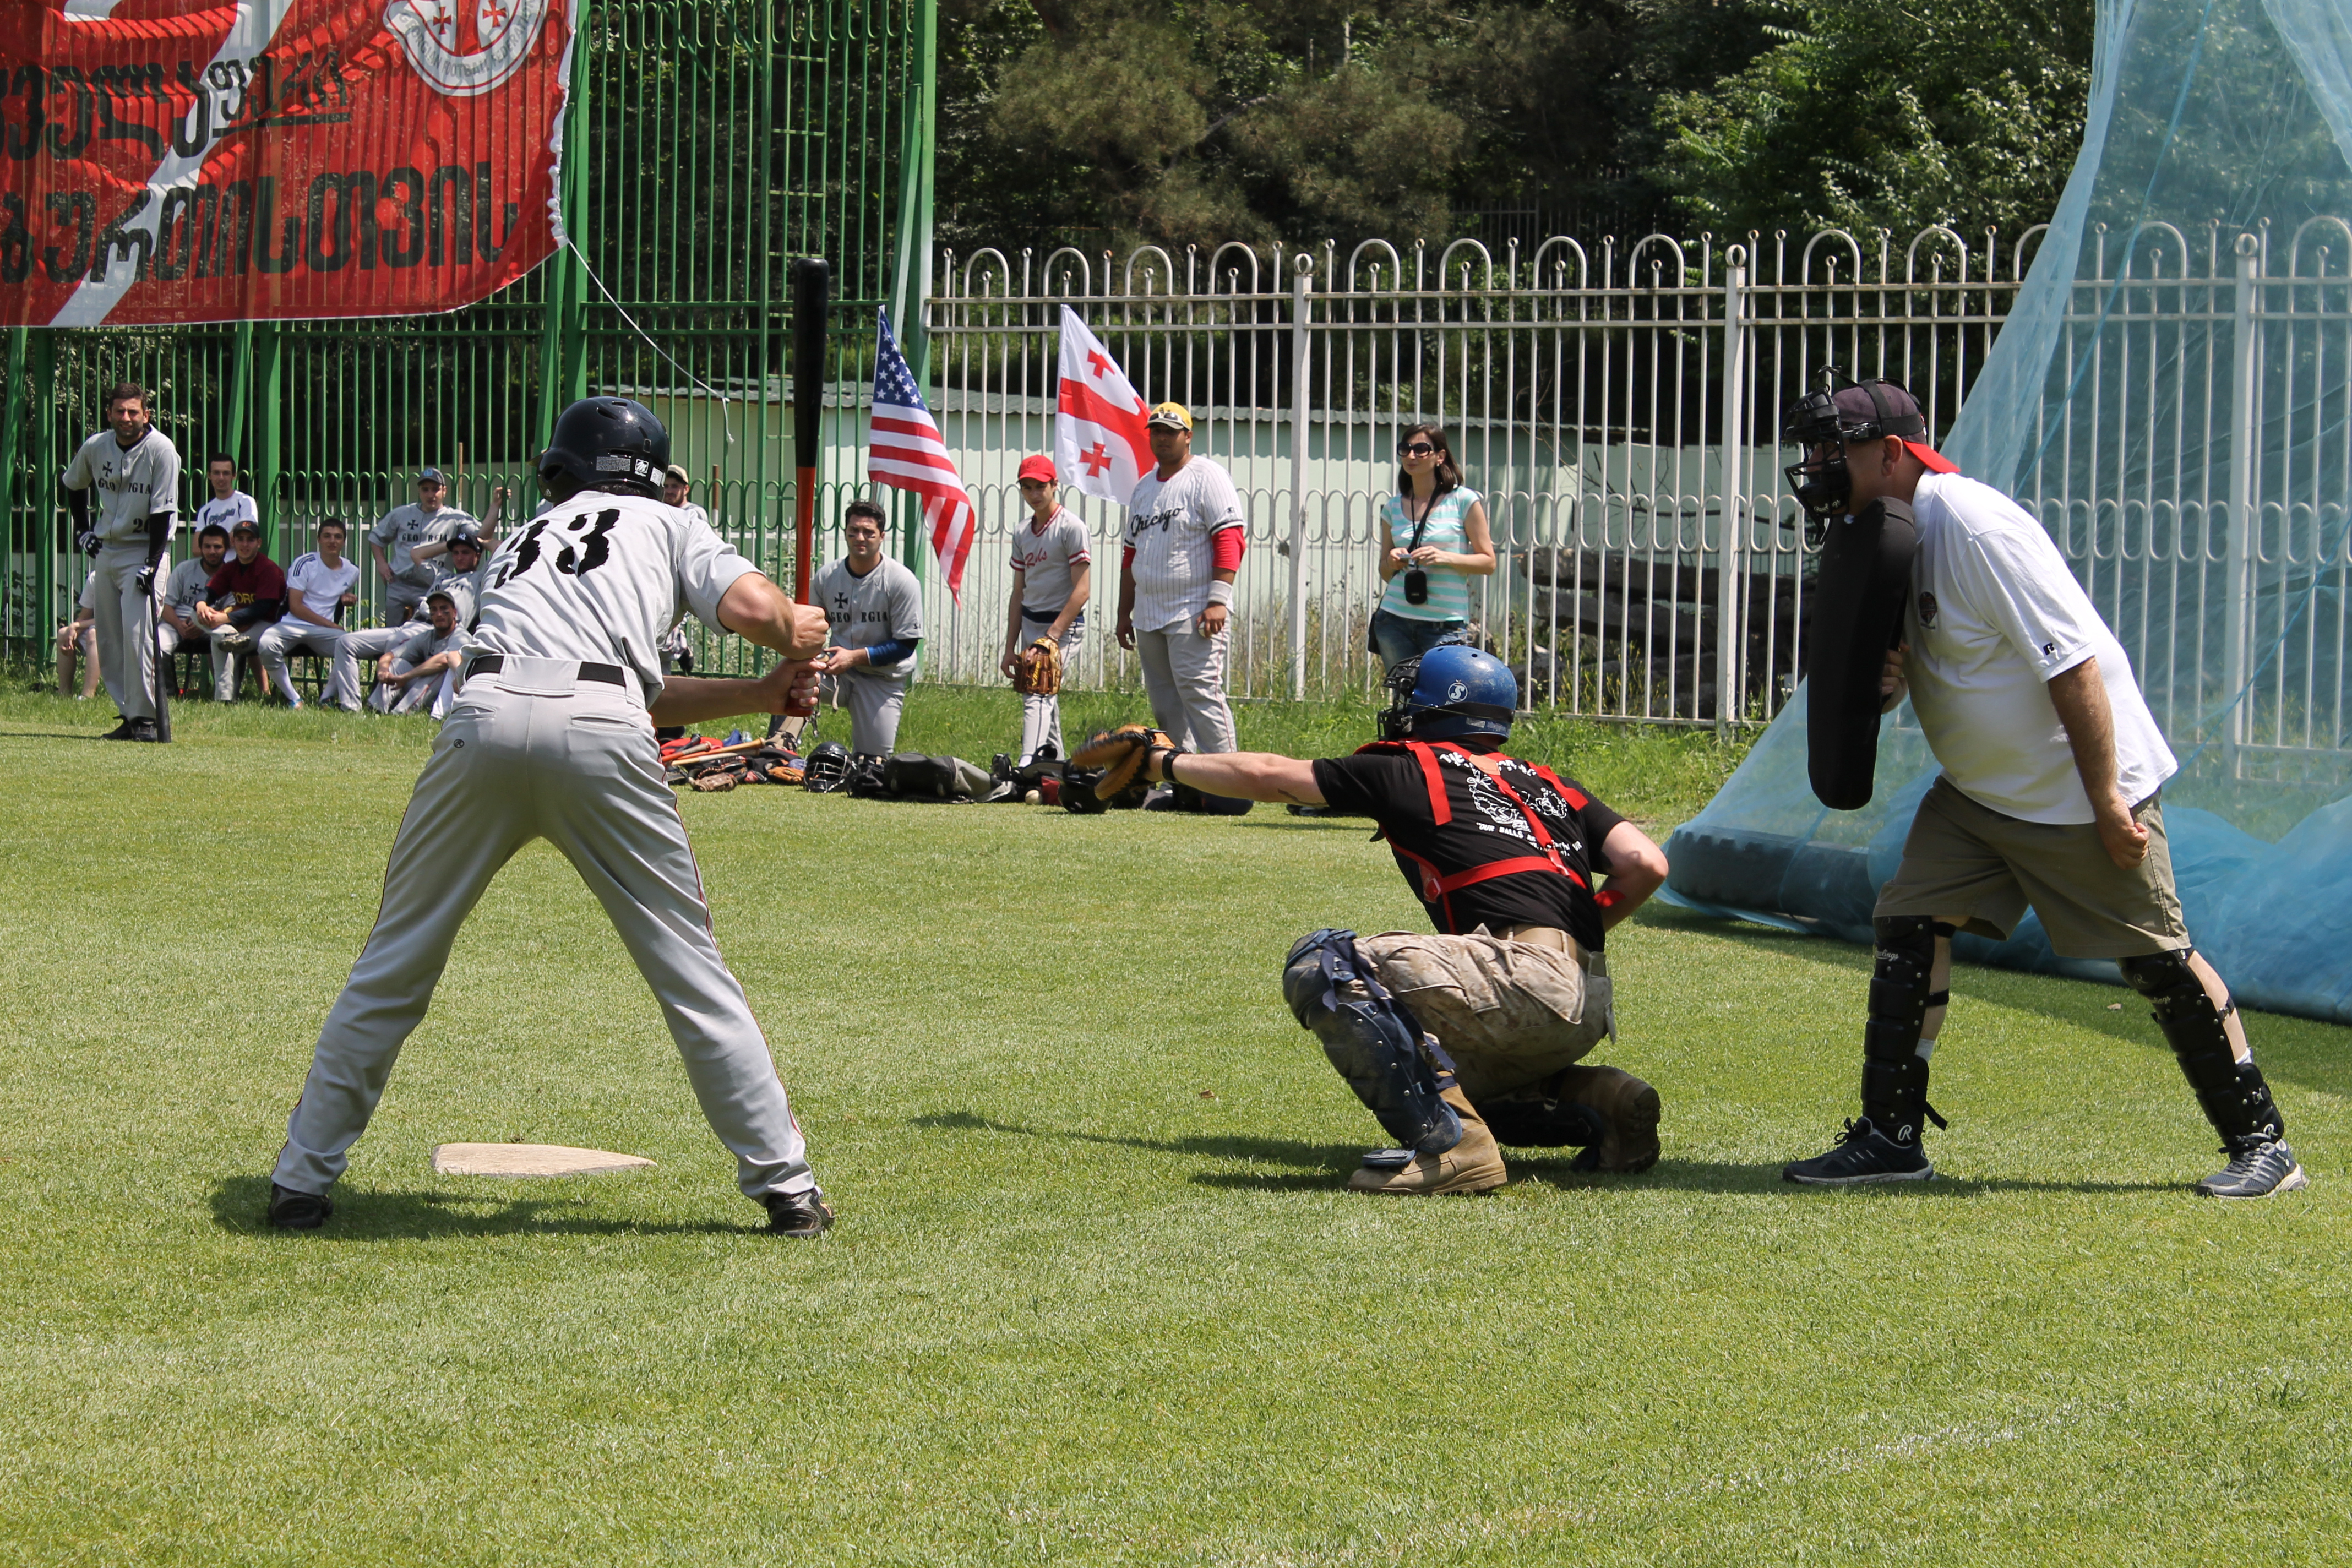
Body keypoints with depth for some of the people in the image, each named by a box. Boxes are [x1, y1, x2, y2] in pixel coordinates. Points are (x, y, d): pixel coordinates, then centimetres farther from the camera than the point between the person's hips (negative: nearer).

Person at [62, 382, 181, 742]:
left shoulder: (161, 450, -15)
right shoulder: (96, 447, 1)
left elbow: (163, 511, -17)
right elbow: (73, 485, 23)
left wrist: (151, 565, -21)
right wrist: (83, 529, 13)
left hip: (144, 549, -6)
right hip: (105, 550, 6)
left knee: (137, 633, -17)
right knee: (107, 638, 5)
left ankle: (144, 717, -13)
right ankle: (128, 715, 12)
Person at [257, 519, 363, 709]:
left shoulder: (352, 572, 11)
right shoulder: (305, 564, -6)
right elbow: (295, 606, -11)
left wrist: (346, 600, 8)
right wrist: (330, 625, -12)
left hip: (325, 630, 3)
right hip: (293, 625, -3)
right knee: (266, 645, -34)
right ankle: (293, 698, -17)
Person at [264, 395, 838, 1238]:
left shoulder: (521, 541, 36)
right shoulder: (665, 525, 26)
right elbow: (753, 606, 7)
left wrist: (761, 694, 37)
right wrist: (800, 630, 30)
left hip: (484, 718, 3)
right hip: (600, 736, -3)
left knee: (392, 964, 13)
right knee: (690, 968, 8)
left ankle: (302, 1181, 14)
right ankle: (785, 1182, 10)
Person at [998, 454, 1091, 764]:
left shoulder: (1071, 527, -9)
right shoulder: (1022, 534, 13)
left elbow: (1082, 589, -15)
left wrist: (1051, 636, -21)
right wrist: (1010, 649, 11)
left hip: (1064, 623, -8)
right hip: (1030, 623, 8)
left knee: (1038, 696, -21)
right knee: (1046, 702, 10)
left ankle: (1026, 768, -34)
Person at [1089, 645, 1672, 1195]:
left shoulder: (1410, 770, 9)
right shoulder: (1551, 786, 24)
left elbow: (1268, 777, 18)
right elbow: (1646, 864, 10)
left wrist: (1170, 762, 34)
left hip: (1523, 975, -8)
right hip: (1590, 1012, 8)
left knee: (1321, 965, -10)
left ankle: (1449, 1144, -22)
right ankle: (1595, 1100, 10)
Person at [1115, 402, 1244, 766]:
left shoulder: (1207, 477, -5)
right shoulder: (1143, 487, 20)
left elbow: (1229, 539, -14)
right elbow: (1131, 555, 25)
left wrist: (1218, 600, -23)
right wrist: (1125, 612, 22)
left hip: (1194, 613, -8)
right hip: (1149, 618, 8)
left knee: (1199, 693, -16)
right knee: (1164, 706, 8)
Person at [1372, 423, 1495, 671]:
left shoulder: (1464, 501, -1)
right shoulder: (1393, 507, 11)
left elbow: (1488, 563, -1)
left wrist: (1445, 558, -17)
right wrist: (1392, 564, -5)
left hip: (1445, 626, -4)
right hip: (1395, 620, 4)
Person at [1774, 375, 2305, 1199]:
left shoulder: (1973, 524, -24)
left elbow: (2073, 663, -25)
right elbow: (1919, 656, 15)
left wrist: (2108, 802, -24)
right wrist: (1885, 678, -11)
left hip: (2083, 786, -8)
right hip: (1976, 792, 9)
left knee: (2158, 960, -4)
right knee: (1909, 925, -2)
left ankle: (2261, 1142, 6)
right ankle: (1890, 1137, 3)